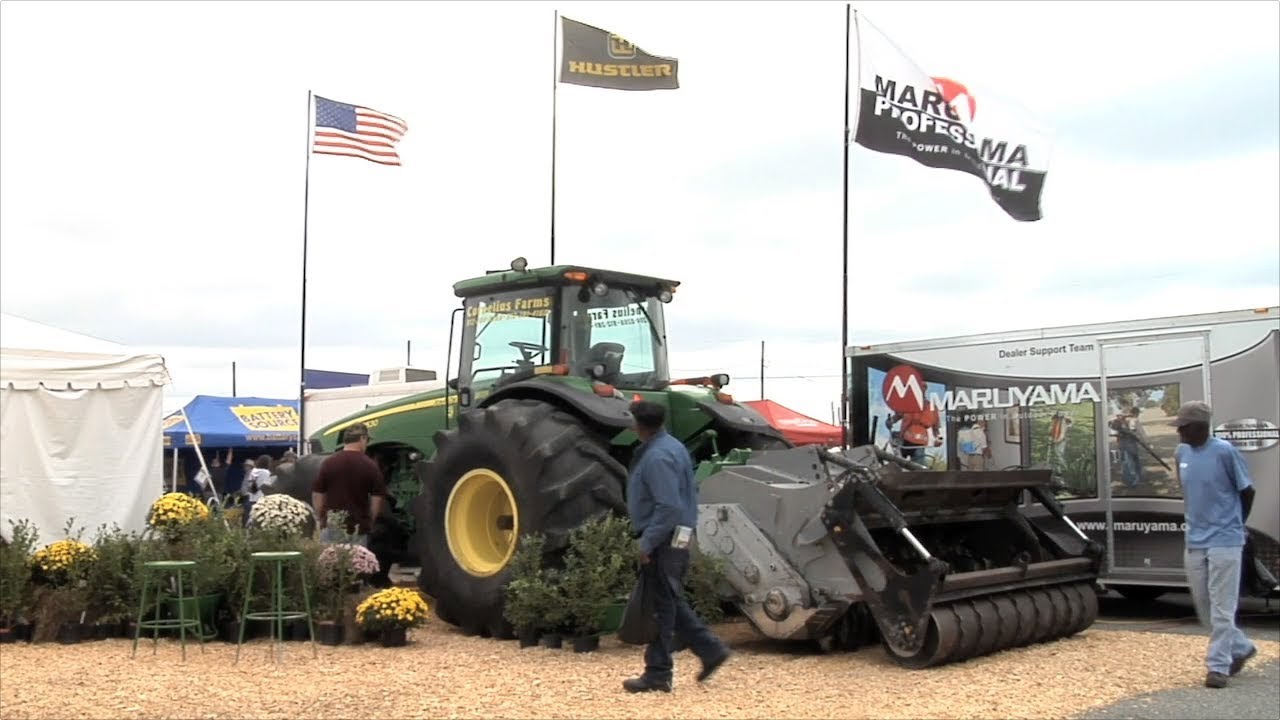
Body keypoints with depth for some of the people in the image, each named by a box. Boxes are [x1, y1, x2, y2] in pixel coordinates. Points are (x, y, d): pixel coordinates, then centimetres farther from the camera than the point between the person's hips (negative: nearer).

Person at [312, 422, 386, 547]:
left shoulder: (328, 463, -1)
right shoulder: (370, 465, -6)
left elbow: (317, 495, 3)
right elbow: (377, 499, -4)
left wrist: (320, 520, 15)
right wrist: (369, 522, 10)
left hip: (331, 528, 2)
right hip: (358, 530, -1)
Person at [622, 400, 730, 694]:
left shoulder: (656, 457, -20)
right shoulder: (672, 446, 12)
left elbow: (668, 507, -27)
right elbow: (687, 494, 19)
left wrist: (647, 543, -21)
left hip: (663, 540, -10)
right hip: (677, 537, 10)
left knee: (662, 606, -1)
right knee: (672, 602, 18)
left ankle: (658, 674, 7)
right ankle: (710, 650, 20)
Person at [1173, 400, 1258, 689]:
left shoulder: (1224, 451, -13)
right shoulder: (1181, 453, 4)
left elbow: (1247, 491, -3)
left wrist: (1233, 524, 7)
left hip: (1224, 541, -6)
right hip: (1195, 542, 6)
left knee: (1222, 607, -4)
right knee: (1203, 606, 12)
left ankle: (1218, 665, 2)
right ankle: (1240, 648, 31)